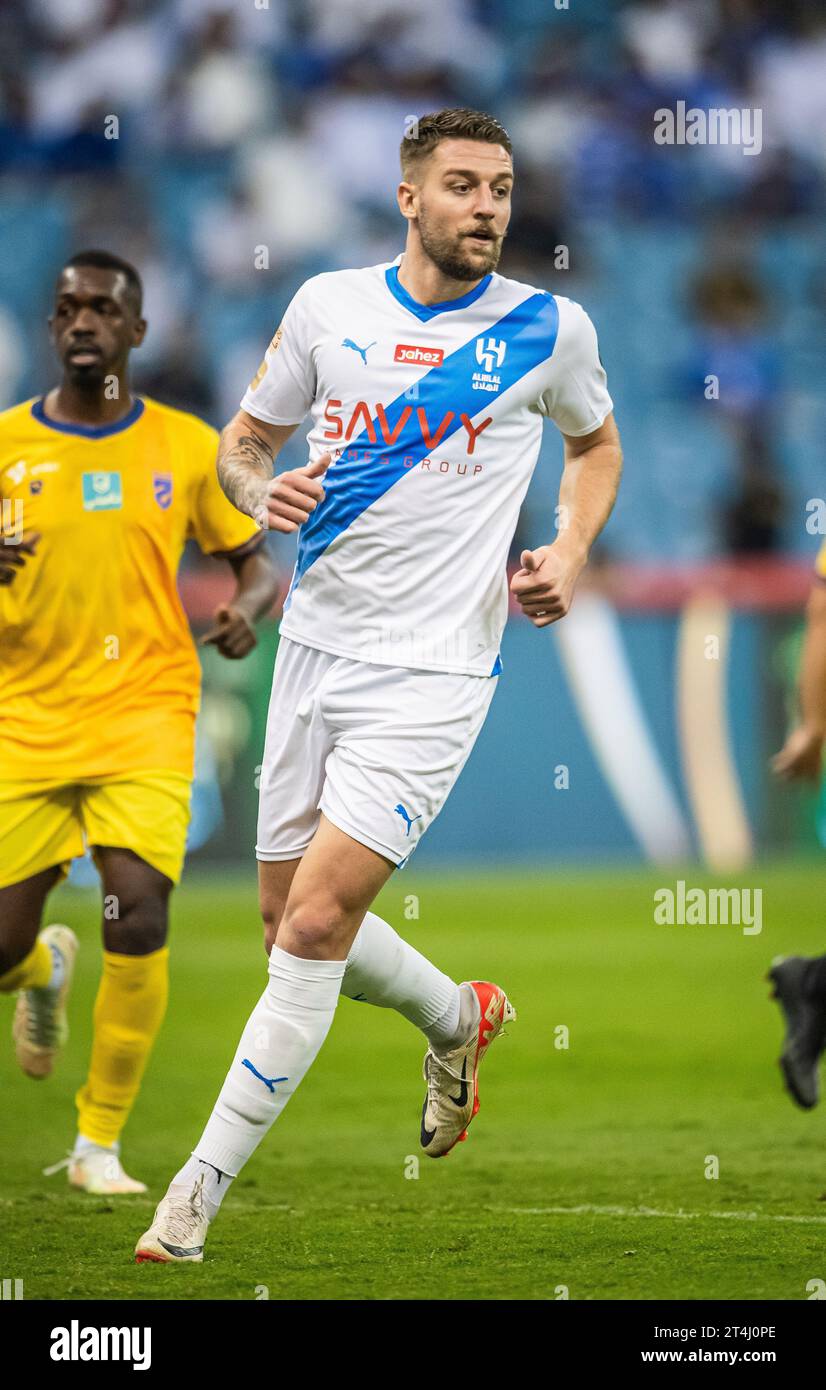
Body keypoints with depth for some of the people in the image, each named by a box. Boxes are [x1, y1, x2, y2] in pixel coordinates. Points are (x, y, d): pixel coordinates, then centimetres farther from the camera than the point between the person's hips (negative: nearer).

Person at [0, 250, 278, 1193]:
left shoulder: (187, 446, 4)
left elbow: (255, 560, 13)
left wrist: (247, 608, -10)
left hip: (144, 717, -1)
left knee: (138, 919, -19)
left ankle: (100, 1142, -2)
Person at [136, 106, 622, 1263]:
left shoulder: (549, 330, -3)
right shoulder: (330, 304, 2)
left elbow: (595, 441, 18)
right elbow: (243, 439, 13)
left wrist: (569, 556, 1)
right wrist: (261, 490, -10)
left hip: (433, 671, -4)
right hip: (317, 644, 4)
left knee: (316, 922, -15)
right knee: (291, 915, 12)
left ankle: (202, 1188, -6)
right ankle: (458, 1019, 42)